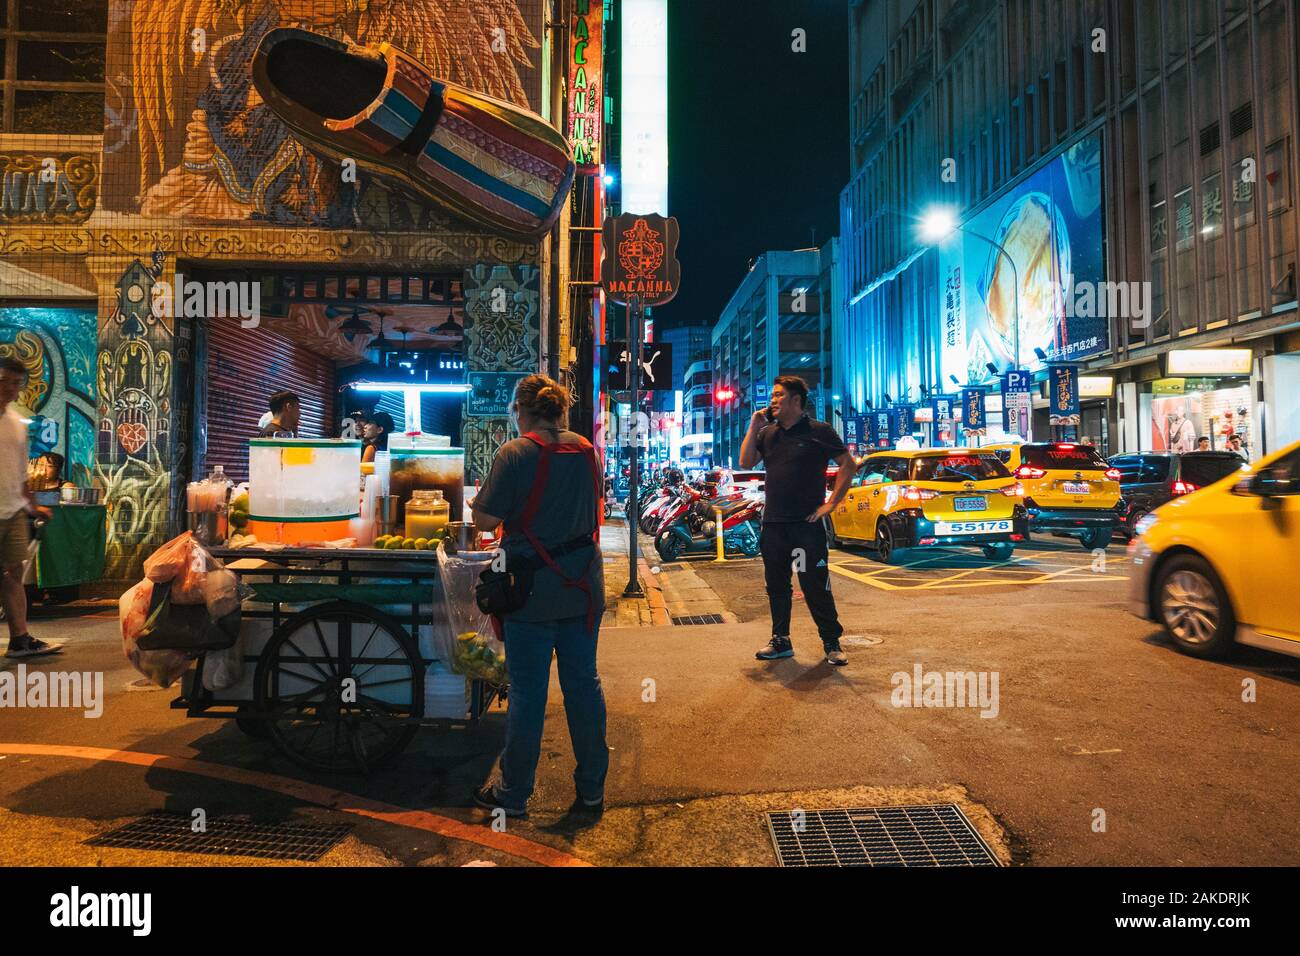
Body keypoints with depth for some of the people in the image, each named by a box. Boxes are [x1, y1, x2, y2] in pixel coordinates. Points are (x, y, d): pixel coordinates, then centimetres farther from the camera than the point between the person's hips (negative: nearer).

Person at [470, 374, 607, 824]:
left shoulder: (514, 454, -13)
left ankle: (513, 795, 23)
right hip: (583, 585, 5)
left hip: (532, 589, -5)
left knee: (527, 691, 6)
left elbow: (485, 520, -12)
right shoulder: (587, 450, 4)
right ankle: (591, 794, 22)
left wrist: (479, 498, 8)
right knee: (583, 684, 12)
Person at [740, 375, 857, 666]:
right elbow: (746, 462, 5)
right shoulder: (767, 433, 12)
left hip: (807, 524, -5)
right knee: (776, 586, 12)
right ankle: (780, 641, 24)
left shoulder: (819, 431, -3)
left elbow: (848, 464, -2)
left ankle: (832, 643, 11)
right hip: (773, 524, 6)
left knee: (816, 587, -2)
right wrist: (754, 427, -1)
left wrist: (832, 503, -7)